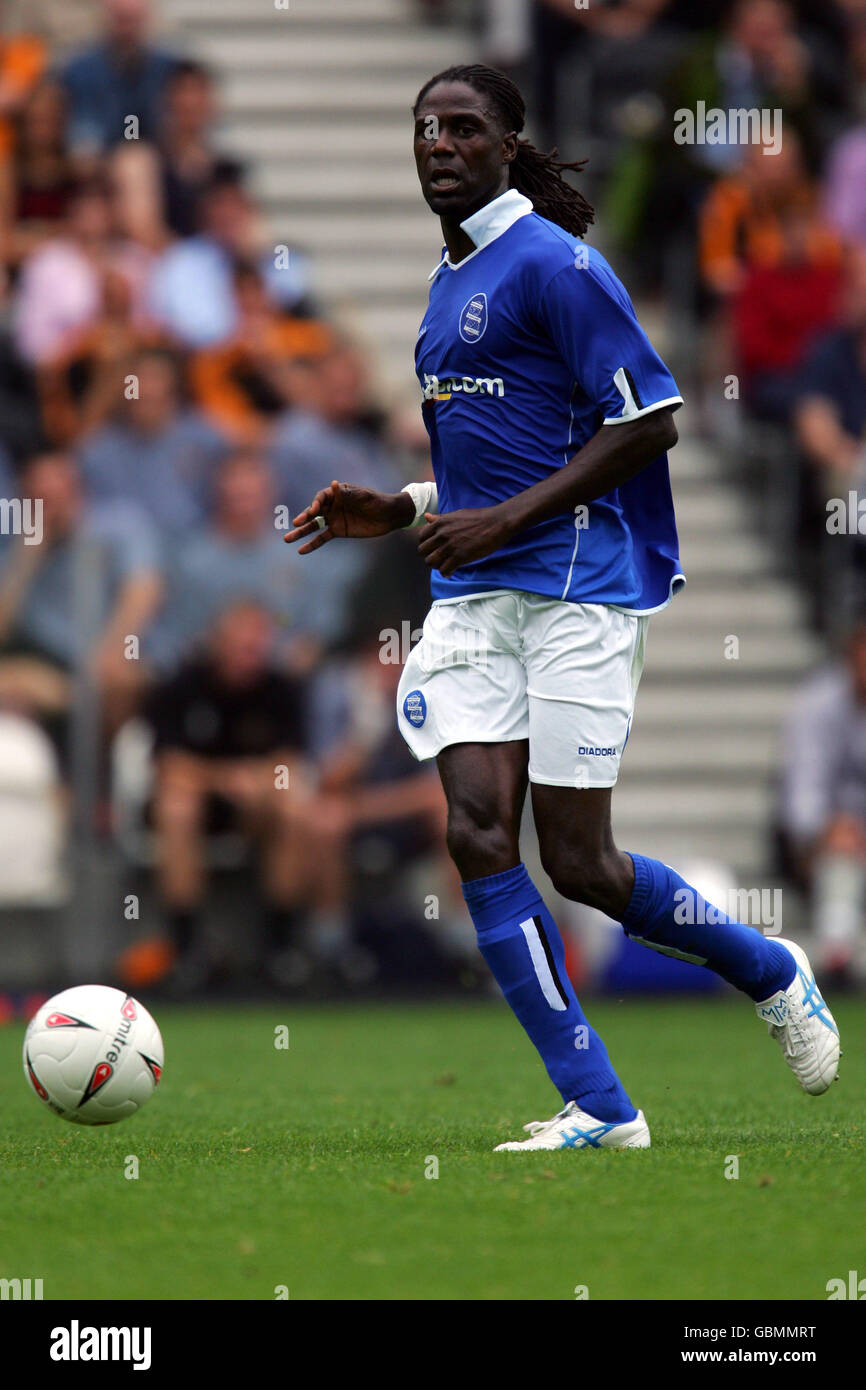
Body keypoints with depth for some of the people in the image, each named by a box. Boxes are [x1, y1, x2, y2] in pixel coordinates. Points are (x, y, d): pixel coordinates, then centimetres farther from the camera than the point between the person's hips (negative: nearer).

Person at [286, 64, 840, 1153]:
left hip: (577, 584, -8)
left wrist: (502, 519, -17)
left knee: (578, 862, -6)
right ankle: (597, 1110, -5)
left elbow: (647, 423, -14)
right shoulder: (449, 282, 18)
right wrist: (399, 512, 14)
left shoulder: (551, 262, -9)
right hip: (471, 600, 8)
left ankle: (771, 972, 22)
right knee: (477, 833, -8)